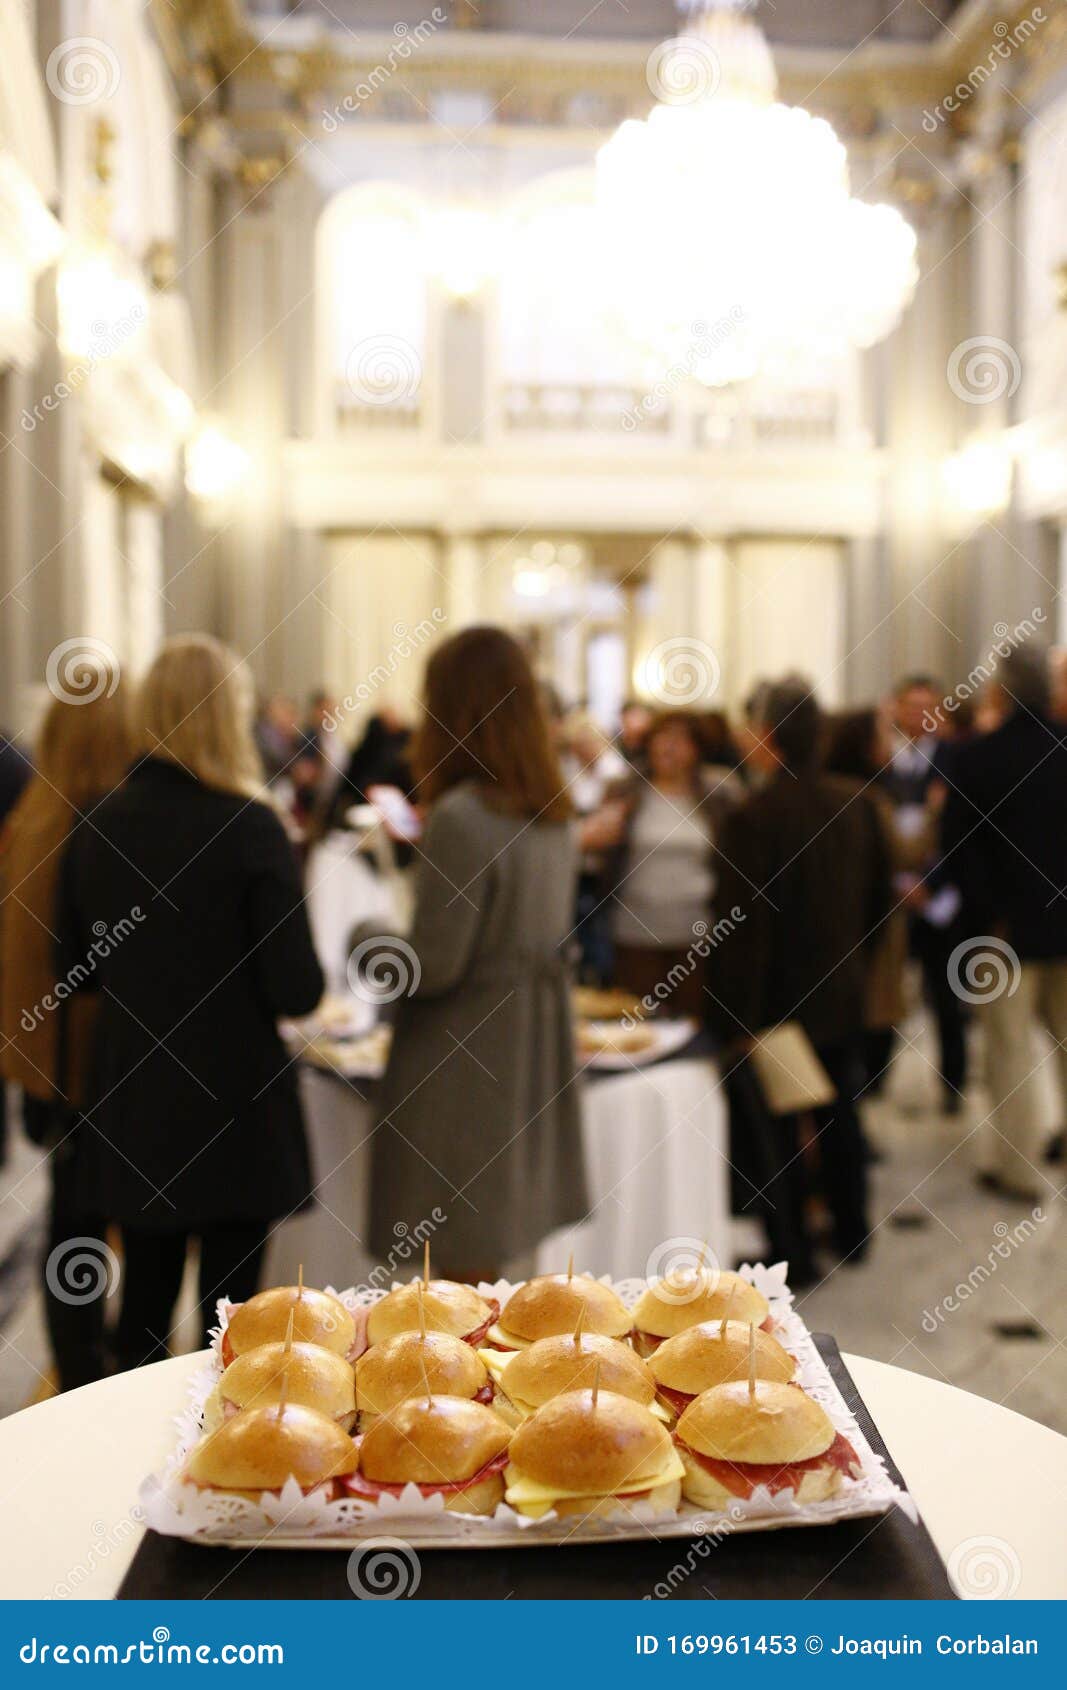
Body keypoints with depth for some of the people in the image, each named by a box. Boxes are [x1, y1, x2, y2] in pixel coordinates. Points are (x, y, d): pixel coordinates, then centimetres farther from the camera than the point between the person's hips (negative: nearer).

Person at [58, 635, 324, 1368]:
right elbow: (297, 990, -16)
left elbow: (75, 962, 7)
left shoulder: (100, 825, -4)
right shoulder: (250, 828, -17)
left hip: (131, 1107, 5)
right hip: (232, 1110, -4)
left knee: (145, 1295, 18)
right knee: (229, 1301, 8)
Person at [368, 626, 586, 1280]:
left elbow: (435, 965, -19)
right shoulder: (556, 815, 4)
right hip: (538, 1050, 8)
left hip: (466, 1061, -8)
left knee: (465, 1253, 4)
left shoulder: (461, 816, -20)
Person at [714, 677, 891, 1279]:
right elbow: (880, 897, 8)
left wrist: (740, 1019, -15)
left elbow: (748, 928, -21)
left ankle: (792, 1252, 15)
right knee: (842, 1117, 20)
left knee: (777, 1129, 7)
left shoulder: (754, 816, -21)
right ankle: (852, 1234, 33)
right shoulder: (858, 804, -3)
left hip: (778, 999, -6)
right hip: (844, 992, 6)